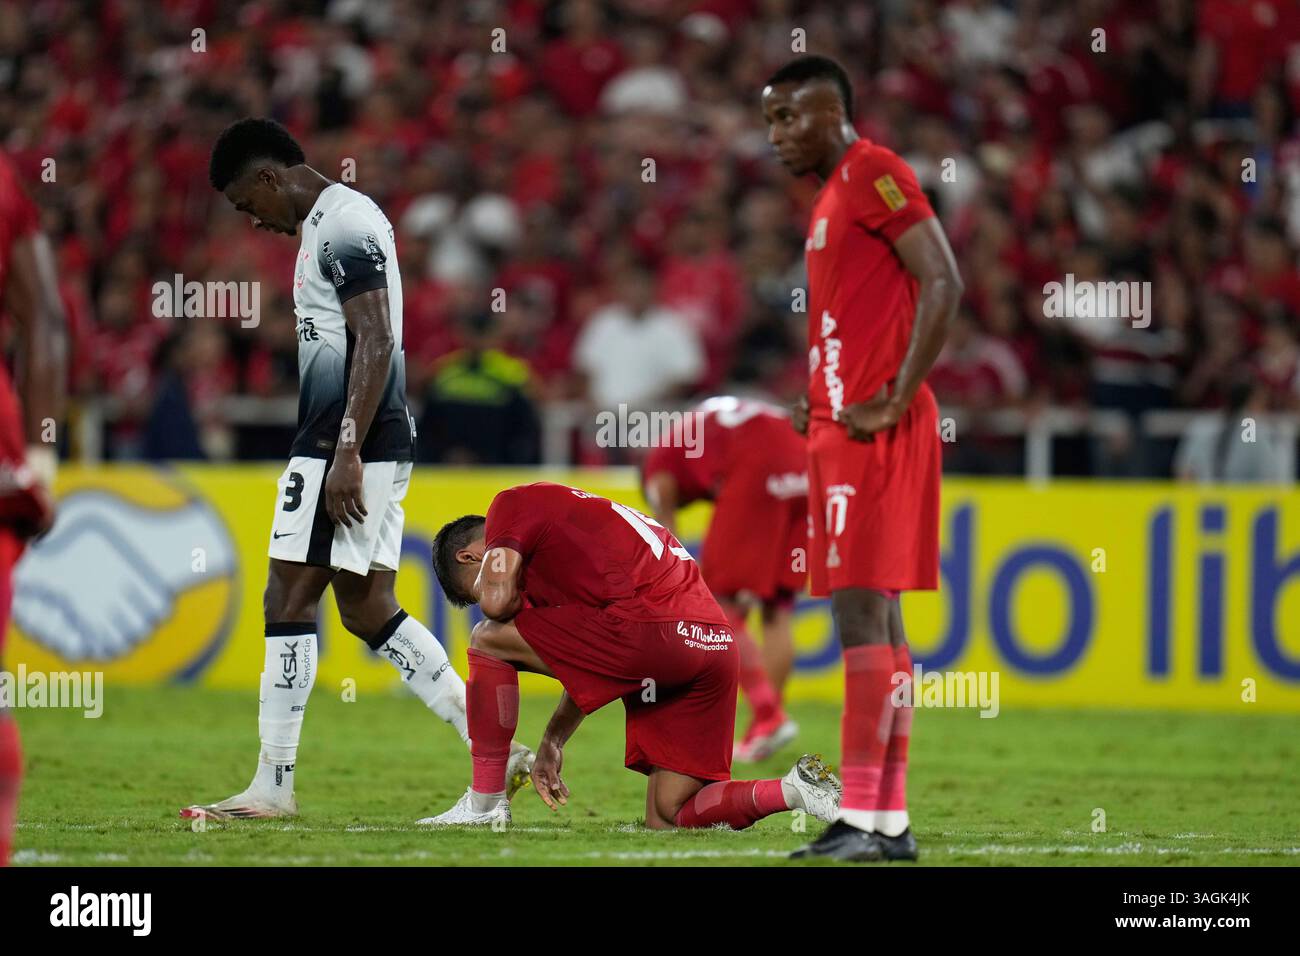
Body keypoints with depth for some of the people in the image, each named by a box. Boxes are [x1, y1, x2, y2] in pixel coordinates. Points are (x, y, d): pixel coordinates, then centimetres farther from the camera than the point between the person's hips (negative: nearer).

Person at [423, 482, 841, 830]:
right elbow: (588, 664, 37)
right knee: (667, 818, 12)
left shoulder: (513, 504, 9)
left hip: (650, 627, -9)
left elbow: (496, 600, -5)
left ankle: (486, 801, 5)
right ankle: (795, 790, -6)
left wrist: (482, 584, 19)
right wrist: (552, 741, 38)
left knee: (488, 640, 7)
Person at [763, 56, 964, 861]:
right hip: (839, 426, 10)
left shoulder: (873, 173, -10)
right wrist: (822, 400, 12)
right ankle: (890, 819, 10)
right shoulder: (834, 195, 20)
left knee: (861, 612, -11)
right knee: (874, 616, 9)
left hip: (871, 433, -10)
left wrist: (893, 400, -19)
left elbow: (944, 284, -18)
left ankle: (864, 819, -13)